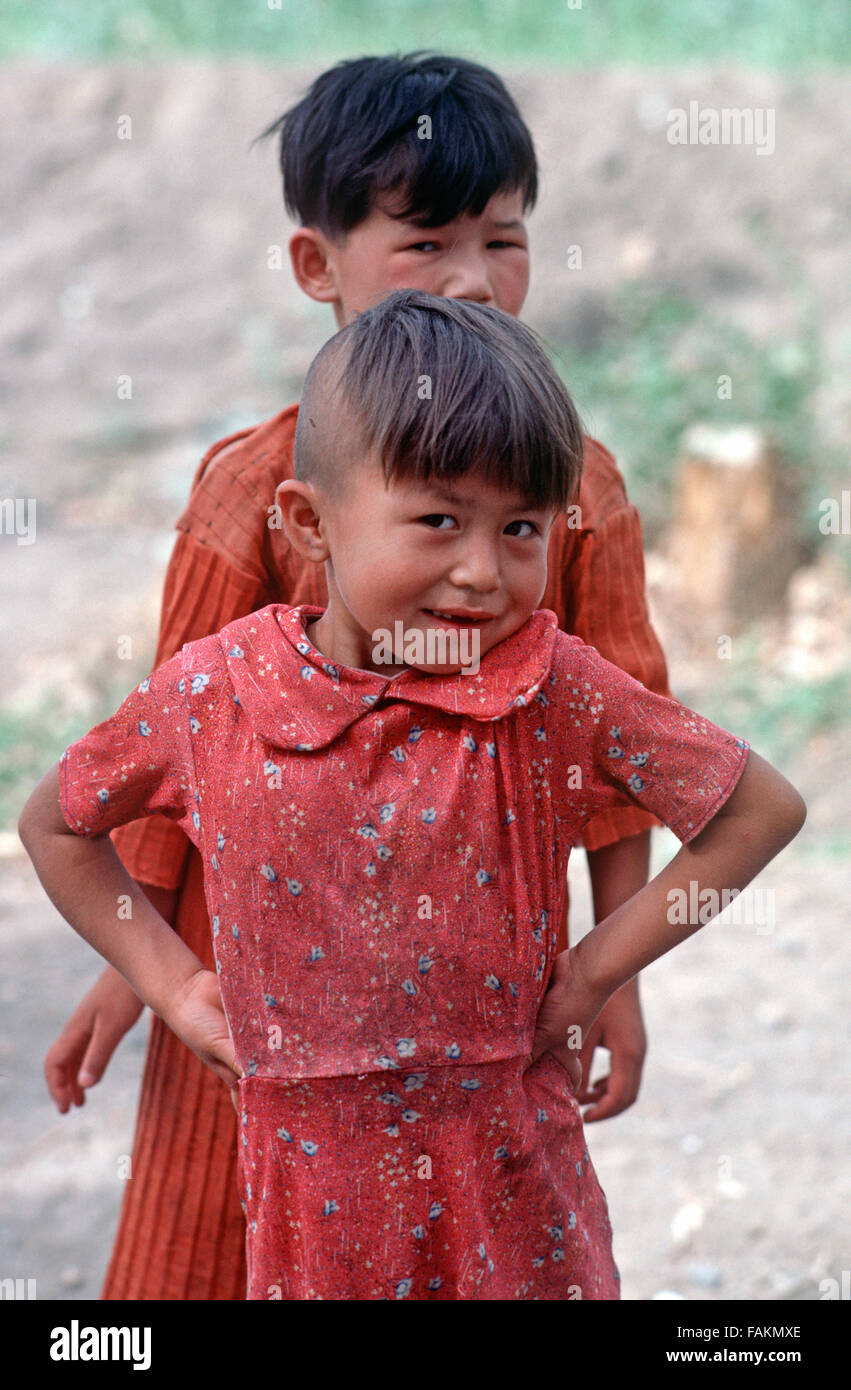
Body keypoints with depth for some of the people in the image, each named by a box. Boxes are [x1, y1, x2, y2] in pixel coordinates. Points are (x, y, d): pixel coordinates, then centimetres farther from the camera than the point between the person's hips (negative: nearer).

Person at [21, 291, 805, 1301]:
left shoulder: (553, 689, -11)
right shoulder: (210, 694, -7)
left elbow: (765, 809, -3)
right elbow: (56, 821, 11)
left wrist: (594, 970, -5)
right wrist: (171, 984, 4)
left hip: (510, 1179, -1)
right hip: (309, 1177, 1)